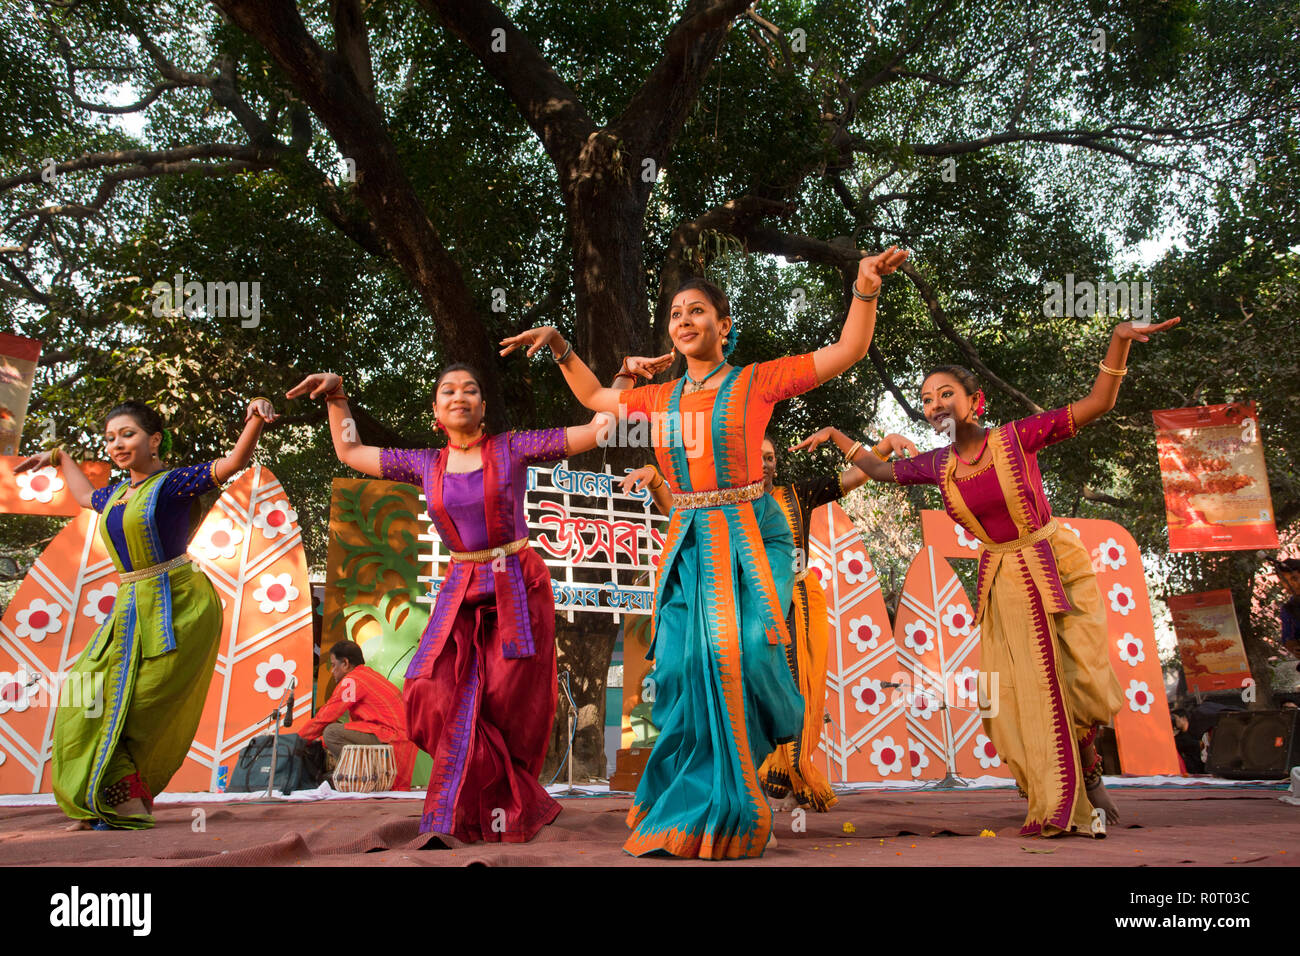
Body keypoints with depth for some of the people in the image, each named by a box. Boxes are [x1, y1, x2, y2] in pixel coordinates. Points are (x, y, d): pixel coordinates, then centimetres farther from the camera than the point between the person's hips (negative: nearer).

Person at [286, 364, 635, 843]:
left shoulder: (512, 448, -2)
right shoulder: (426, 464, 8)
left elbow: (595, 429, -3)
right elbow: (350, 452, 18)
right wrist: (336, 395, 12)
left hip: (517, 588, -3)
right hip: (461, 592, 3)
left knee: (508, 704, -4)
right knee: (434, 692, -12)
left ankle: (503, 812, 17)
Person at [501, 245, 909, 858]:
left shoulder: (755, 383, 1)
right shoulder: (661, 399, 13)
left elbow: (848, 351, -3)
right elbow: (594, 397, 30)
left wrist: (865, 289, -17)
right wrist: (560, 347, 22)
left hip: (748, 537, -4)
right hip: (688, 543, 4)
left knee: (744, 652, -18)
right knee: (683, 665, -1)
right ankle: (687, 807, 18)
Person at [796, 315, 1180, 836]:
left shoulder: (1016, 437, -13)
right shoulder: (937, 466, -2)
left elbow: (1097, 403, -14)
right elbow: (880, 469, 17)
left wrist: (1119, 340, -27)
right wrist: (834, 435, 13)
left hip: (1059, 566, -2)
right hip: (1004, 582, 3)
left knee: (1084, 682, -6)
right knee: (1028, 693, -1)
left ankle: (1089, 766, 27)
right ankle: (1062, 806, 14)